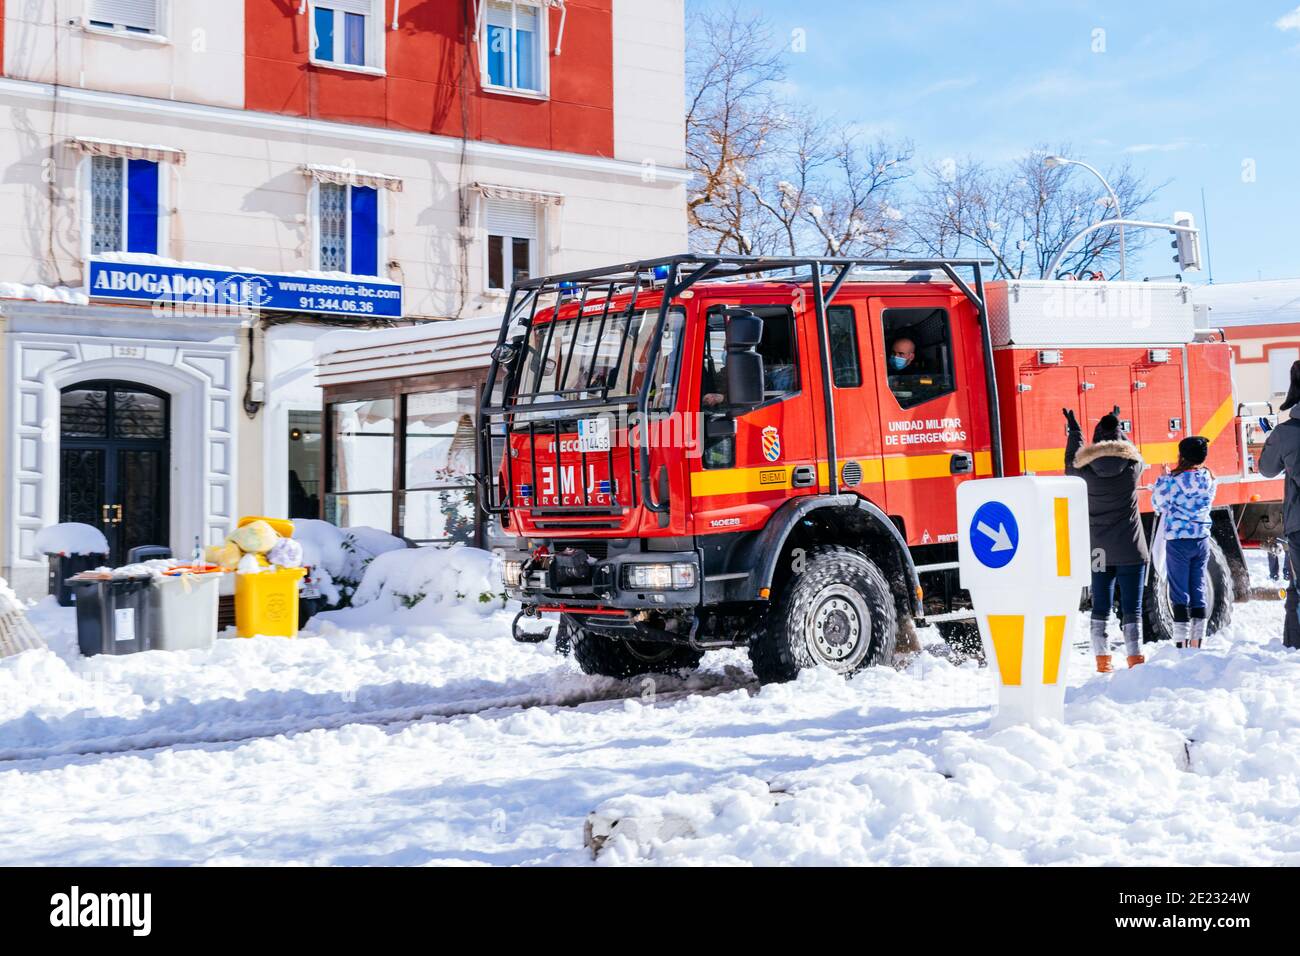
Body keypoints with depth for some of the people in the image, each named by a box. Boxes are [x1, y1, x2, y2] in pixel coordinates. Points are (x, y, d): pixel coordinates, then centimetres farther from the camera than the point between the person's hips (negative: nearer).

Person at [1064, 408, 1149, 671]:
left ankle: (1103, 662, 10)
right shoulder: (1132, 465, -7)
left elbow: (1071, 463, 18)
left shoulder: (1086, 470, -6)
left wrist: (1073, 431, 30)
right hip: (1130, 550, -2)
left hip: (1099, 550, 2)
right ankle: (1136, 660, -5)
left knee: (1101, 607, 10)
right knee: (1131, 609, 0)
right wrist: (1118, 430, 30)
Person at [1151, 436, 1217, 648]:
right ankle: (1196, 644, 12)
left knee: (1180, 593, -1)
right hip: (1202, 539, 5)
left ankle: (1181, 645, -3)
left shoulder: (1173, 480, -13)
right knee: (1198, 591, 9)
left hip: (1178, 541, -5)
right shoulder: (1209, 480, 4)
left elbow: (1158, 503, -2)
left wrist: (1163, 479, 11)